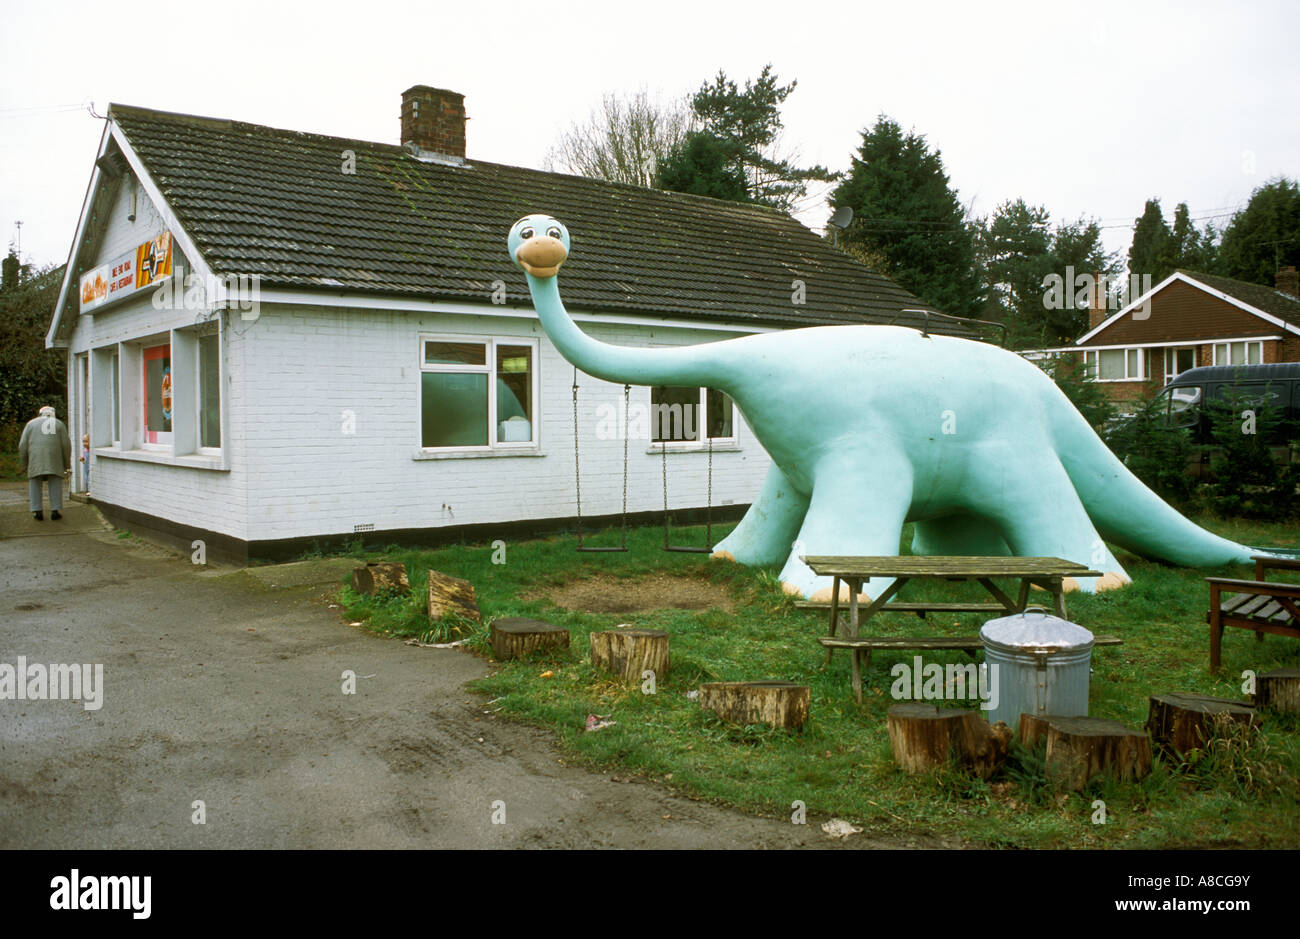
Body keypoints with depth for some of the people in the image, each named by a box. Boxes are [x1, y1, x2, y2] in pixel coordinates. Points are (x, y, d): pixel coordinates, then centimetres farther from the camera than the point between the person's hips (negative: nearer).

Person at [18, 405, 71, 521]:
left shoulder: (31, 423, 14)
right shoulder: (59, 424, 13)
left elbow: (23, 445, 6)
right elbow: (66, 445, 4)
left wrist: (23, 464, 13)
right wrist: (67, 464, 10)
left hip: (35, 458, 1)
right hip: (54, 459, 0)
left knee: (35, 484, 10)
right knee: (55, 484, 6)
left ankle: (37, 512, 4)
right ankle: (55, 511, -2)